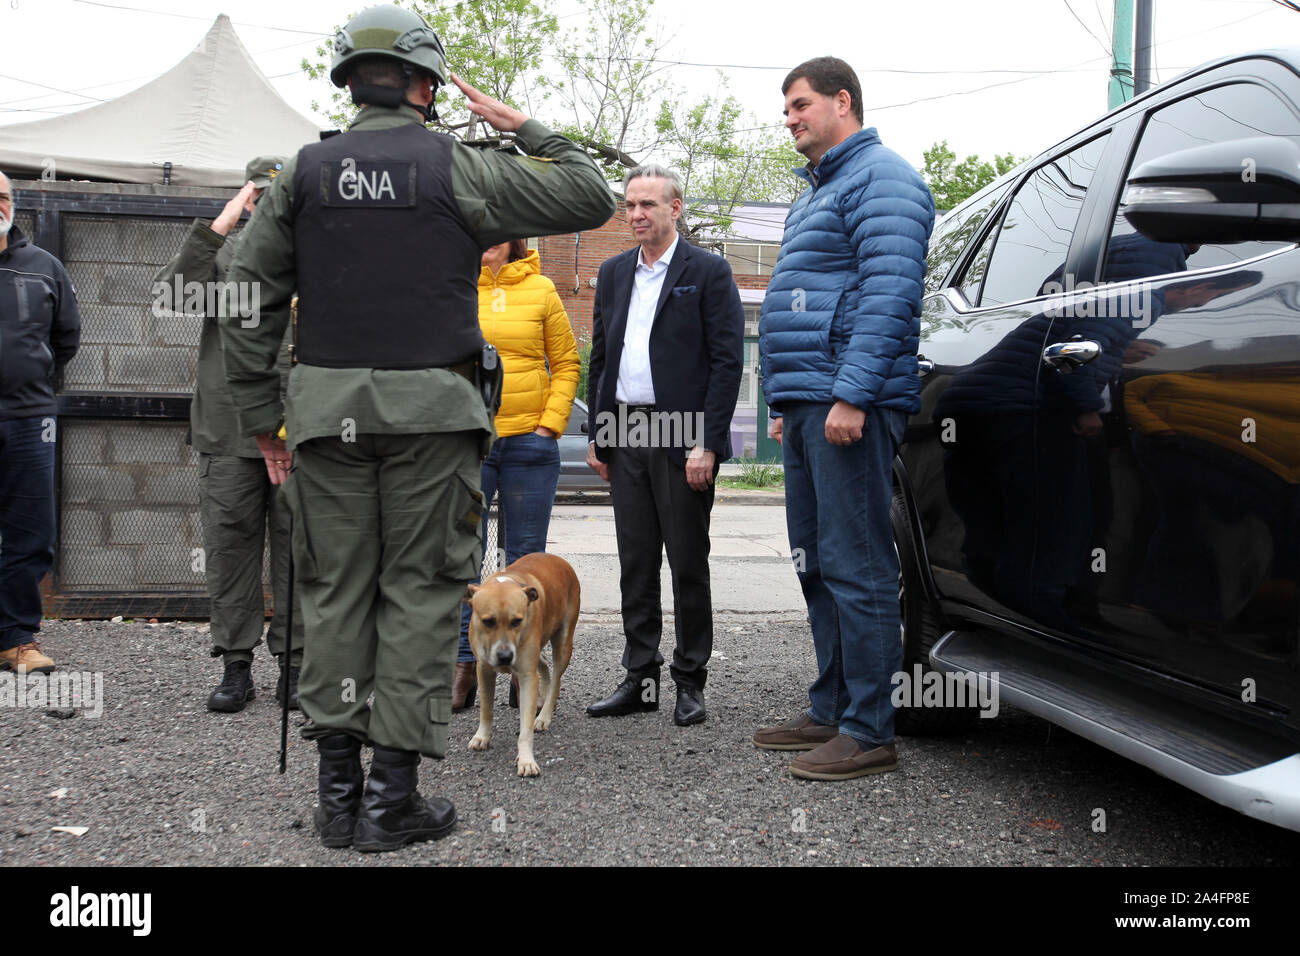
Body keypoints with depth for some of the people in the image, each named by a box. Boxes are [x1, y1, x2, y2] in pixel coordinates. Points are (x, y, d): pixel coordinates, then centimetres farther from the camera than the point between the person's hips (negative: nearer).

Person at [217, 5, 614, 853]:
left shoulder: (305, 173, 6)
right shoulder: (460, 170, -2)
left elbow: (247, 301, 5)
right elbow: (591, 198, 6)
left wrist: (261, 413, 11)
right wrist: (523, 128, 16)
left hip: (328, 412, 3)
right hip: (433, 411, -3)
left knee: (336, 592, 9)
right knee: (421, 592, 3)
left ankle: (339, 791, 13)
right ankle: (393, 798, 4)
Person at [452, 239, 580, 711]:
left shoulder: (541, 290, 7)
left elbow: (566, 363, 8)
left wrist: (550, 424, -3)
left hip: (529, 442, 0)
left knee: (527, 557, 6)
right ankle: (464, 664, 9)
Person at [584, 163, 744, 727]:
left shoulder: (708, 272, -3)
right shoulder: (613, 274, 15)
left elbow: (726, 361, -8)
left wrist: (707, 444, -15)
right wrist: (598, 435, 11)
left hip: (683, 438, -5)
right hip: (626, 440, 6)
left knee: (688, 563, 2)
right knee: (635, 563, 9)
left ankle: (690, 681, 11)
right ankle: (640, 678, 16)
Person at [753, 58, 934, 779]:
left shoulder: (880, 178, -6)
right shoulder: (817, 191, 25)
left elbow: (889, 292, -18)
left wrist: (851, 394, -24)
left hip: (847, 406, -10)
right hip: (807, 408, 10)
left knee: (855, 568, -8)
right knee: (818, 565, 12)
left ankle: (868, 730, -3)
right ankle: (830, 713, 20)